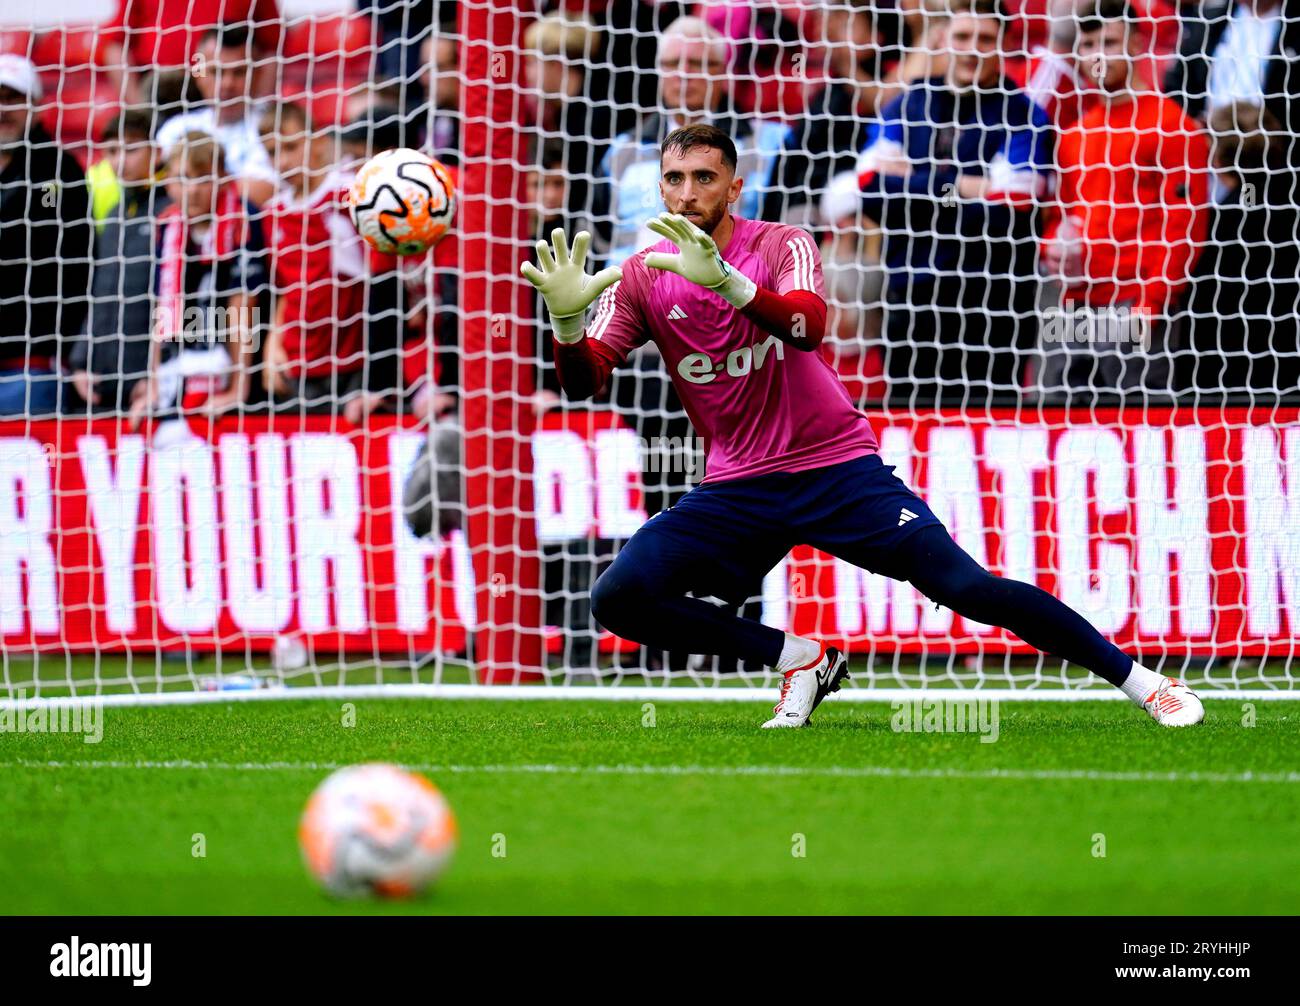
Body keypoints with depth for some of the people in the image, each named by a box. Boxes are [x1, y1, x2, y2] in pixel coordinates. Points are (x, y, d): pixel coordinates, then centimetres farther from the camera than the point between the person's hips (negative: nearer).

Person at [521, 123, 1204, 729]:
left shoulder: (782, 247, -7)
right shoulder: (643, 278, 1)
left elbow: (808, 327, -28)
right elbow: (583, 382, -7)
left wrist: (725, 280, -45)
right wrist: (567, 319, -28)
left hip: (838, 471, -3)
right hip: (737, 488, 3)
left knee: (968, 587, -15)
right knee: (617, 597, -16)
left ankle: (1141, 683, -4)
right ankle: (798, 660, -1)